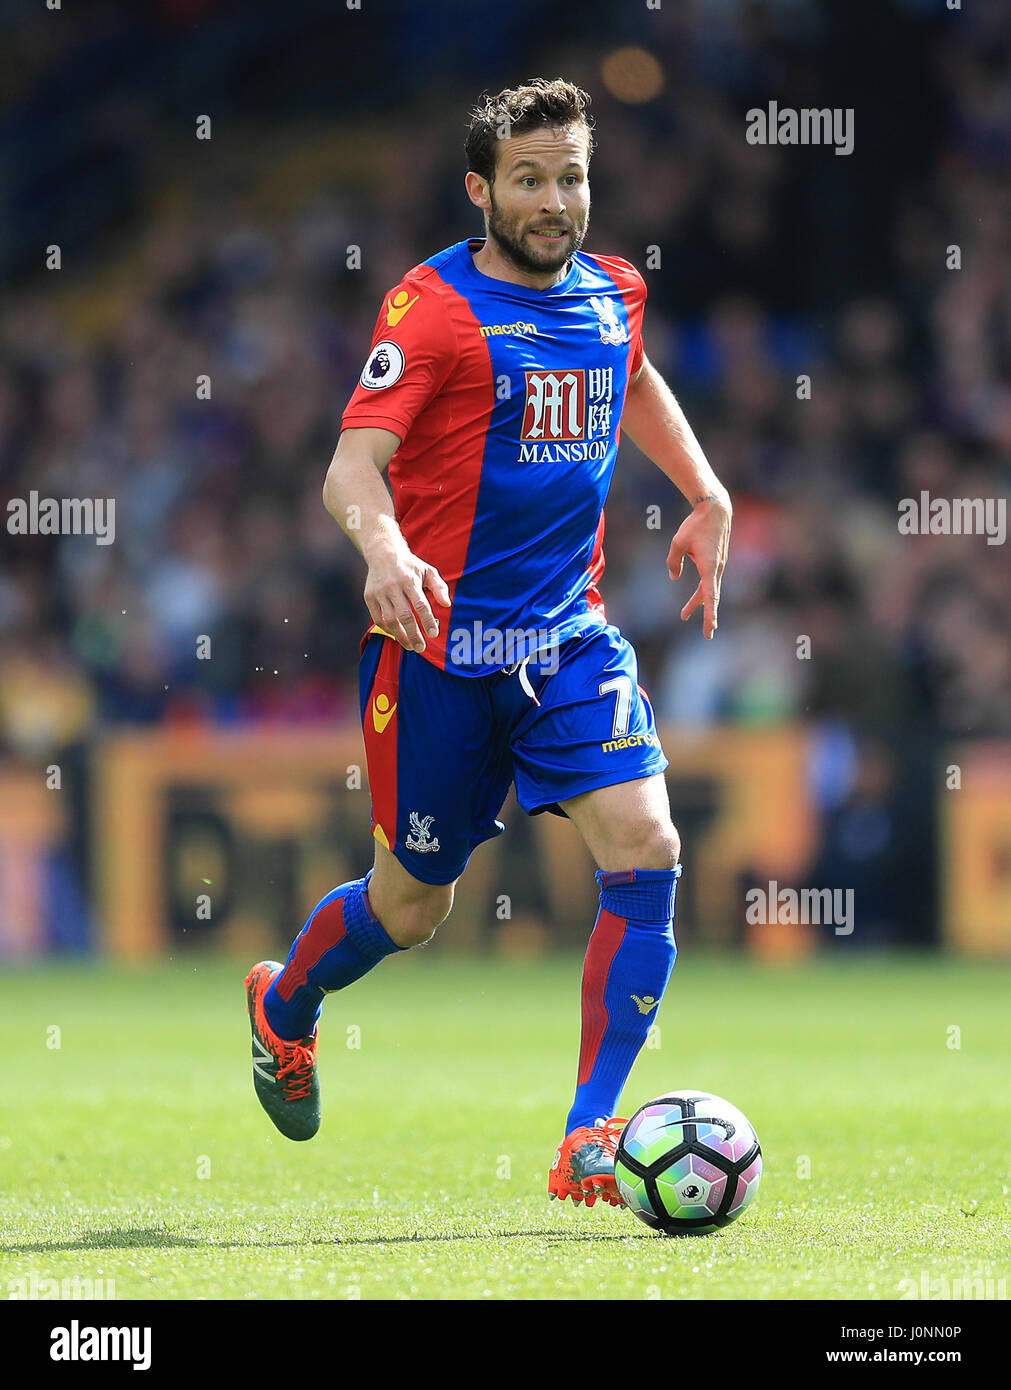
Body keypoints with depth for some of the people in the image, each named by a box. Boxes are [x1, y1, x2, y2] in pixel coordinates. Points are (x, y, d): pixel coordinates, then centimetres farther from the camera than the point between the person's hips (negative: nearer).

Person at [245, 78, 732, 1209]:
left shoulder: (611, 293, 7)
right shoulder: (434, 303, -12)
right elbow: (352, 466, -22)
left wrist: (707, 497, 23)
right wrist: (383, 544, -42)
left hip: (571, 637, 5)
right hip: (441, 641, -5)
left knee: (646, 853, -16)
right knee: (411, 905, 8)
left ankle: (589, 1138, -12)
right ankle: (281, 1006, 42)